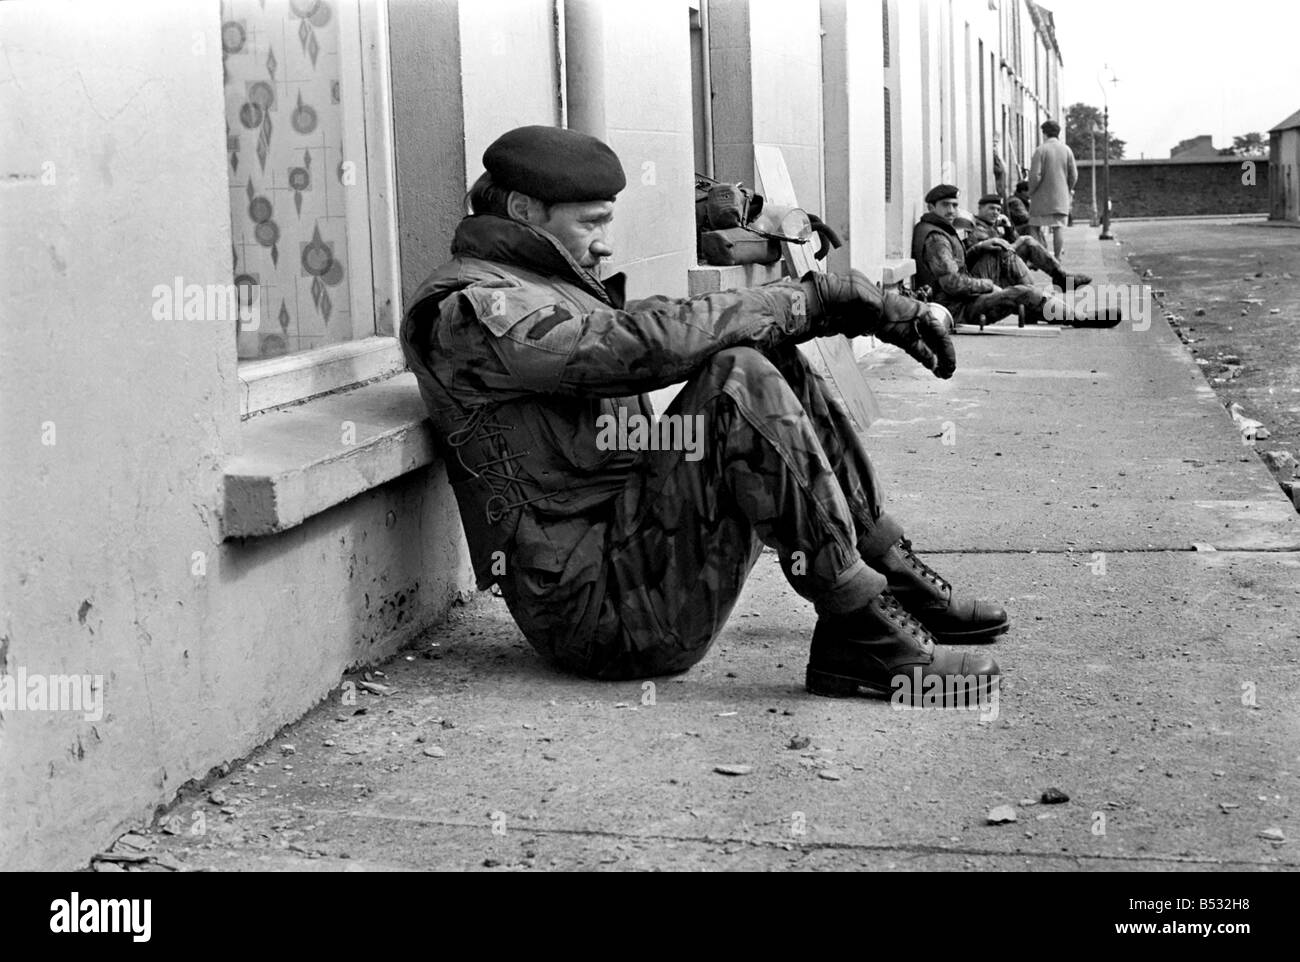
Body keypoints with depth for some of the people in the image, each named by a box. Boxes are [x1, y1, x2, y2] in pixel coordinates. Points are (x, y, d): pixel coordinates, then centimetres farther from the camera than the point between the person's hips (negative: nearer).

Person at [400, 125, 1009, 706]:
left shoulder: (548, 292, 21)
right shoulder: (469, 311, -11)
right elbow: (645, 344, -23)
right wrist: (816, 298, -18)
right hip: (597, 606, -10)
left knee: (774, 361, 8)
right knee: (741, 381, -24)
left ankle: (895, 573, 9)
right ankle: (860, 634, -23)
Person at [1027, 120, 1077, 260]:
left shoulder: (1041, 150, -9)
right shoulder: (1067, 150, 4)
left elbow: (1035, 175, -13)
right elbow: (1074, 175, 6)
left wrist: (1031, 191, 1)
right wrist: (1069, 190, 21)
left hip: (1043, 196, -4)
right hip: (1062, 197, 4)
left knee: (1038, 228, 3)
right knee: (1059, 227, 4)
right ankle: (1057, 258, 2)